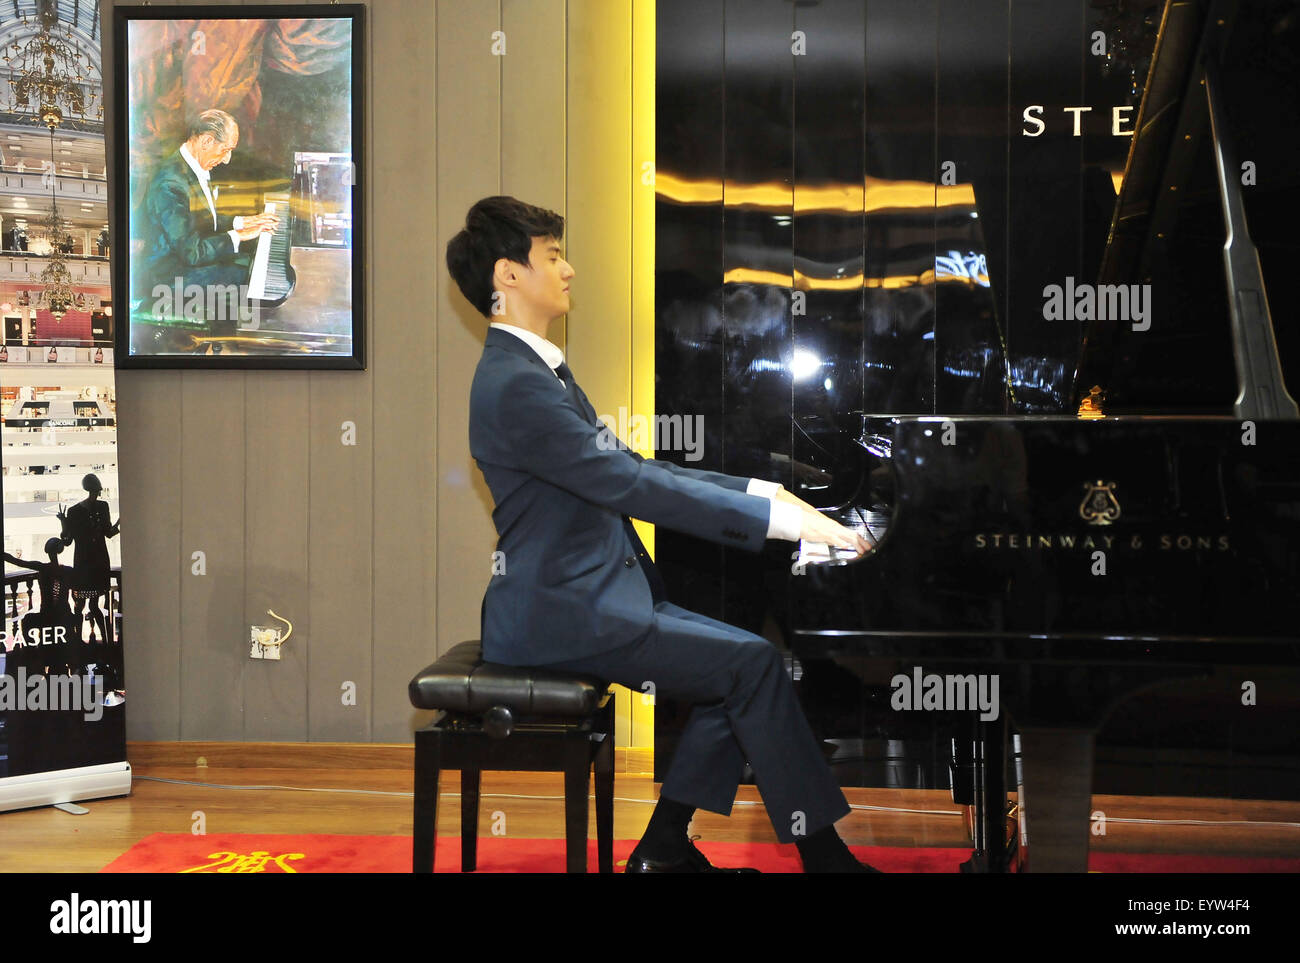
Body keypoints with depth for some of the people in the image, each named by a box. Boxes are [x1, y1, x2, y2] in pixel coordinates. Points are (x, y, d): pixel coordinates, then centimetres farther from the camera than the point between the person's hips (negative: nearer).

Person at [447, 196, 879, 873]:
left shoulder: (537, 369, 15)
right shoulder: (513, 385, -18)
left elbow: (628, 466, 18)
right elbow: (633, 487, -24)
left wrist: (758, 489, 9)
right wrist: (779, 518, -23)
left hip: (593, 592, 10)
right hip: (562, 612, -10)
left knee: (745, 659, 1)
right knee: (752, 665, -15)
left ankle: (665, 849, 5)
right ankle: (825, 855, -7)